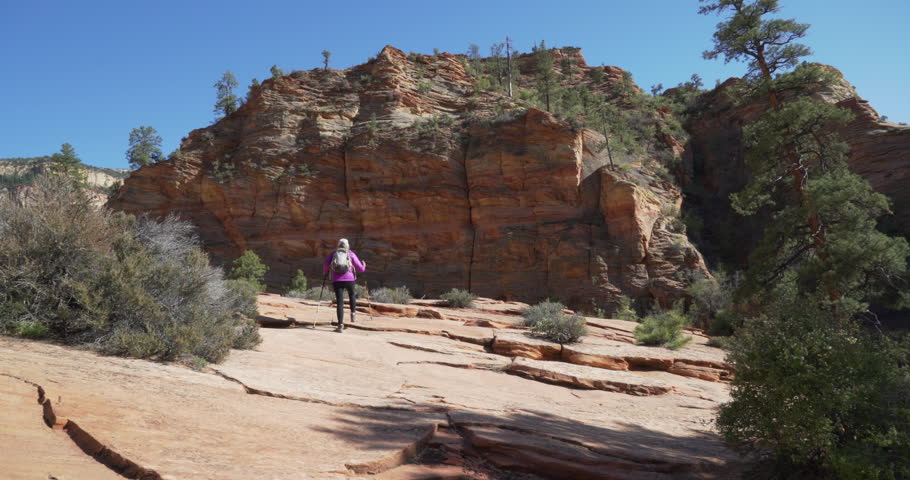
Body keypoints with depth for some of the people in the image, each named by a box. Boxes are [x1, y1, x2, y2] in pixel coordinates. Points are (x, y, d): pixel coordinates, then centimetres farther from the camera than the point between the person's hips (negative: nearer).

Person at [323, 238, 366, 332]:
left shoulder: (334, 253, 12)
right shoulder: (351, 254, 7)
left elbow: (326, 264, -3)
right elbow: (360, 268, 4)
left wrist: (325, 272, 16)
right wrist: (364, 266, 26)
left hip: (336, 280, 0)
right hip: (349, 279, 0)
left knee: (339, 301, -1)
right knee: (352, 294, 30)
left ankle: (340, 325, -9)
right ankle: (353, 313, 21)